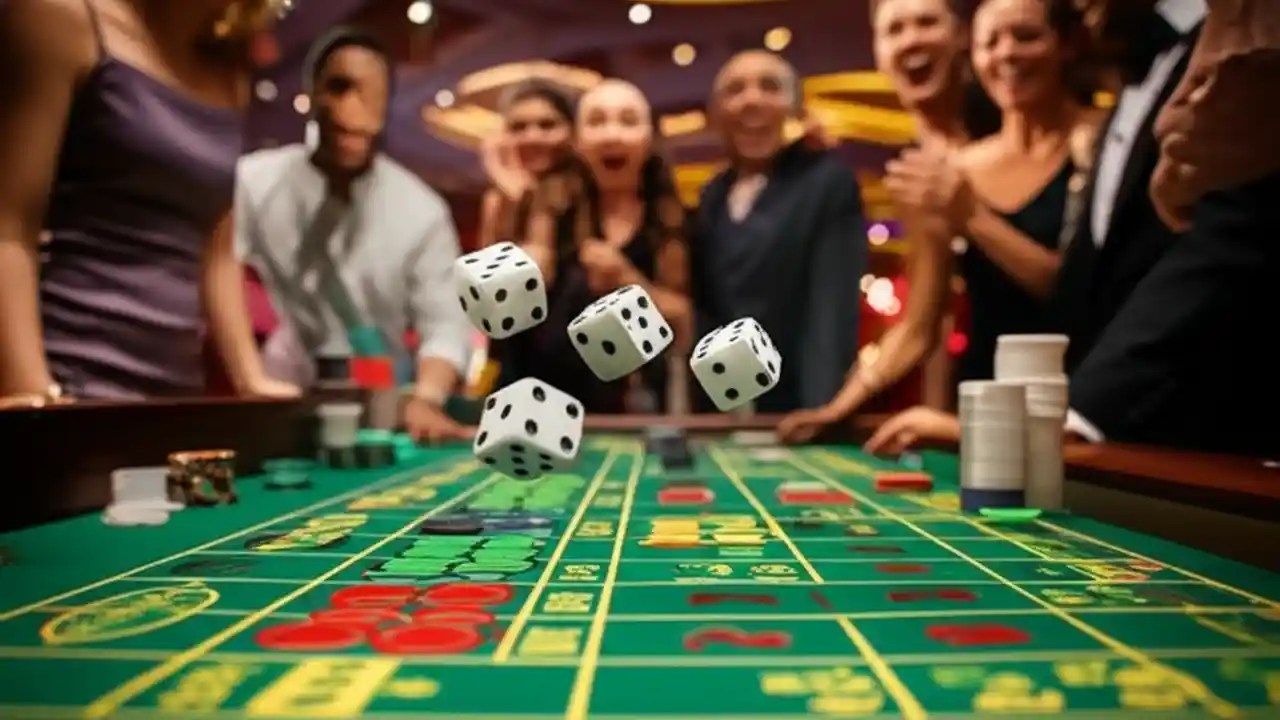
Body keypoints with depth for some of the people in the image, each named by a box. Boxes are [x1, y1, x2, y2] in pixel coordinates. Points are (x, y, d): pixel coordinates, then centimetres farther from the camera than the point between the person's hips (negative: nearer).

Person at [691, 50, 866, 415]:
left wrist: (821, 412, -24)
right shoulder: (712, 196, 12)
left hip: (795, 411, -5)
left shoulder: (829, 180, -5)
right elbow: (702, 308, 12)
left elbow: (833, 310, -15)